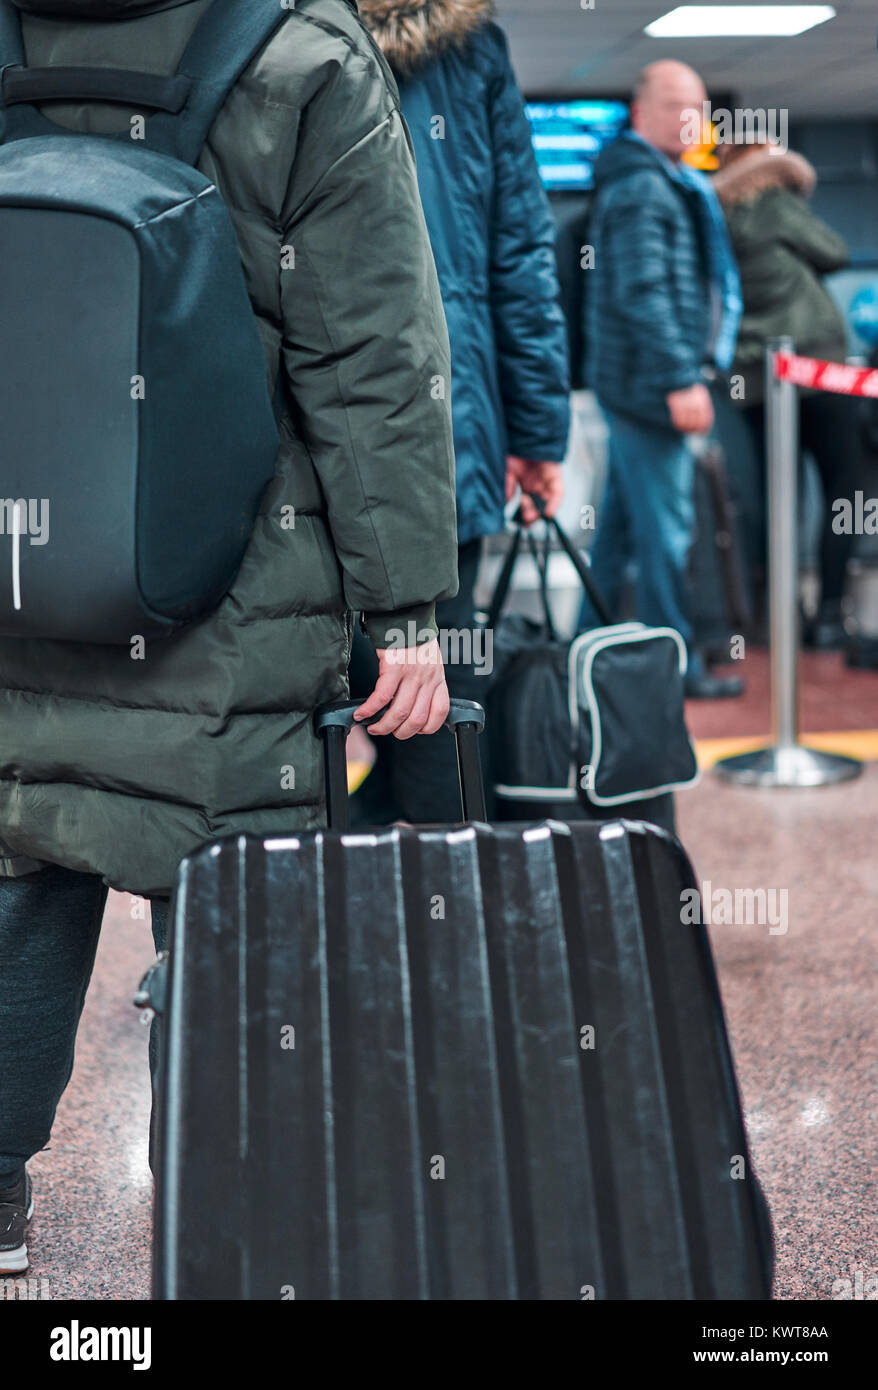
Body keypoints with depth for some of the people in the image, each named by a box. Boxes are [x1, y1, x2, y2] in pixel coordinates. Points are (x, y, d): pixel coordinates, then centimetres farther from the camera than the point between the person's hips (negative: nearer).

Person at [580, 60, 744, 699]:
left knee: (623, 520, 15)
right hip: (649, 382, -11)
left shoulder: (670, 183, 21)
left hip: (636, 384, 11)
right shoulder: (640, 188, -13)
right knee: (664, 526, -6)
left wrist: (686, 370, 24)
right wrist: (681, 379, -25)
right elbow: (643, 292, -22)